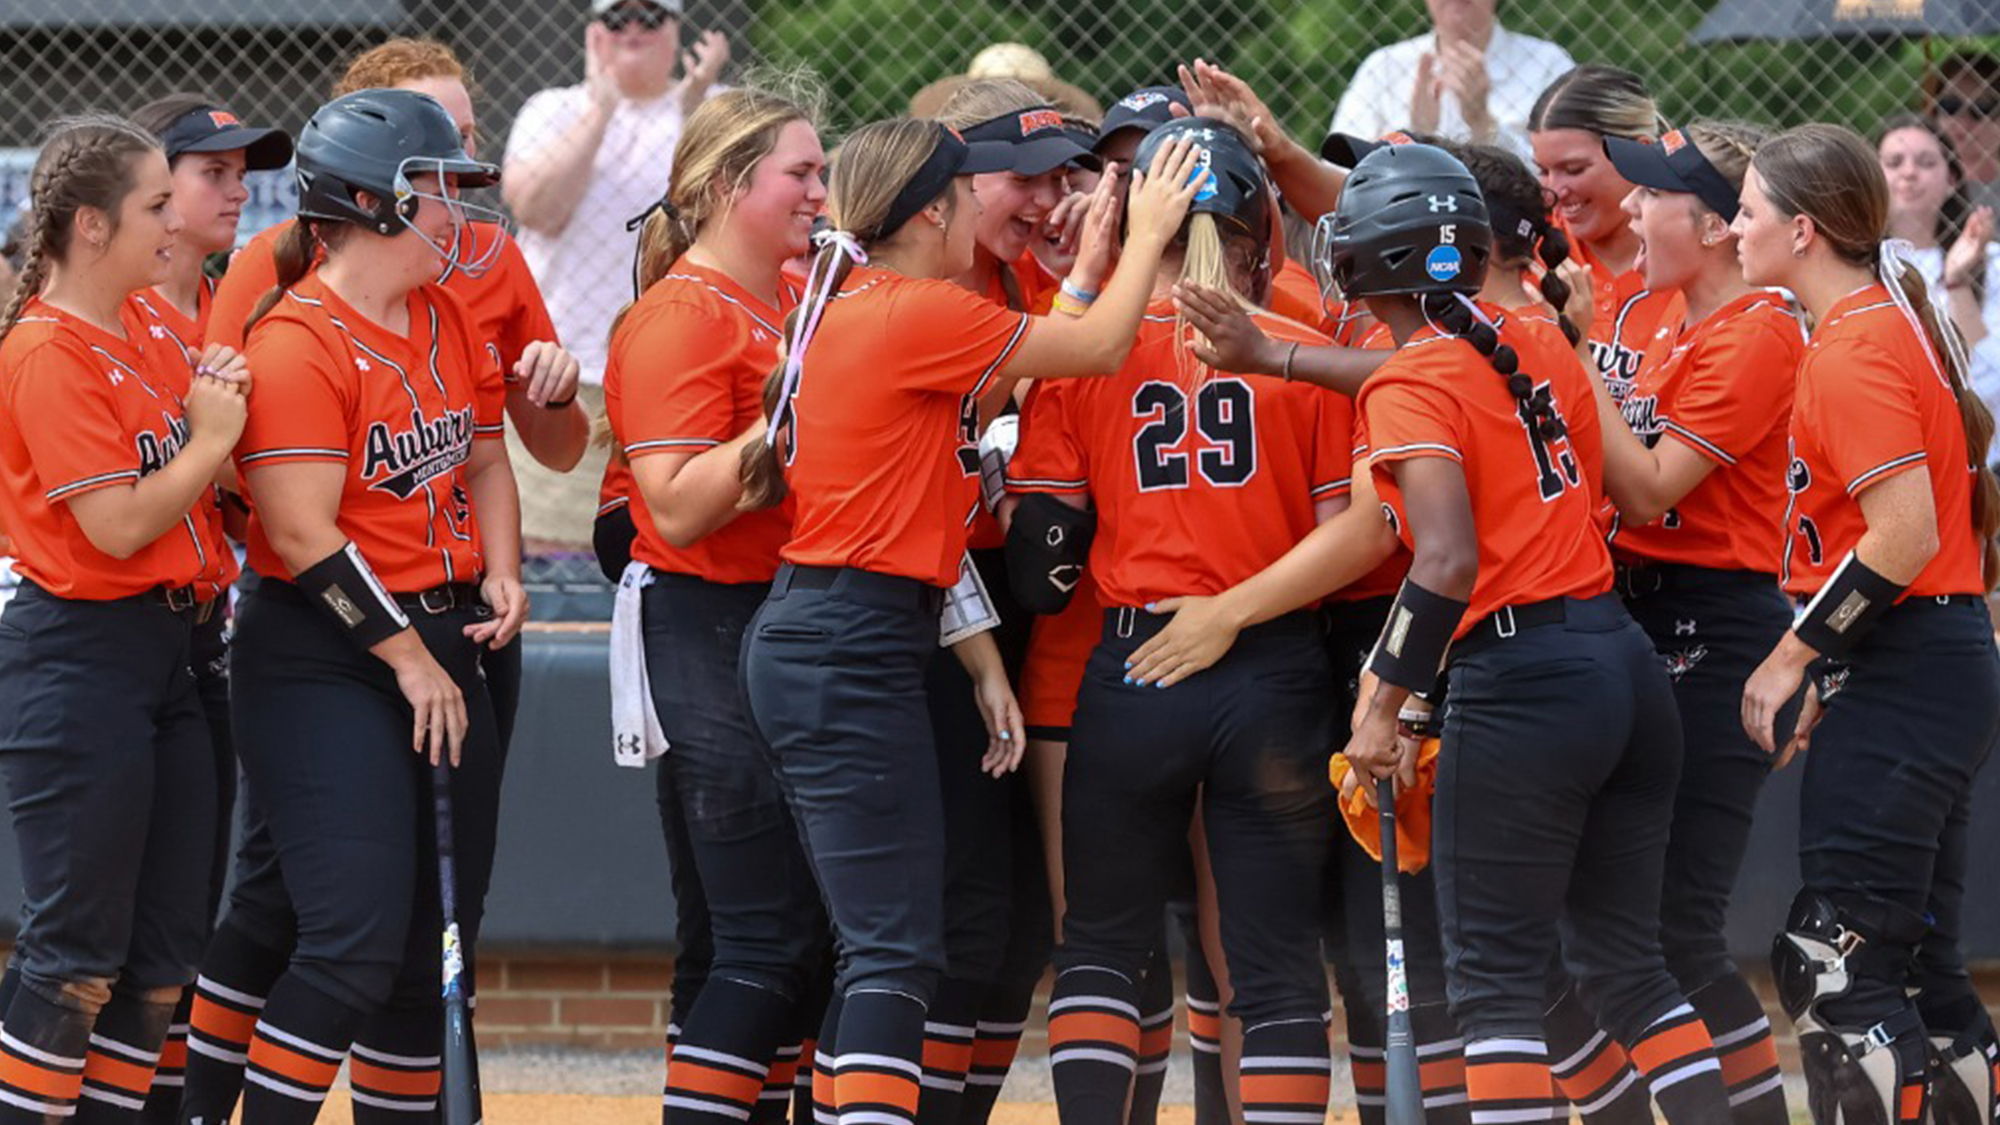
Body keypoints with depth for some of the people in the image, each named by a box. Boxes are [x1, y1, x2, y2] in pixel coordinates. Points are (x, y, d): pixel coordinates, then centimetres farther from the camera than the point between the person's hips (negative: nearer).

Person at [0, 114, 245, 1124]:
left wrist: (219, 395, 4)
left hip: (166, 651, 9)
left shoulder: (148, 329, 10)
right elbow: (118, 526, -20)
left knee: (163, 948, 10)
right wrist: (212, 438, -11)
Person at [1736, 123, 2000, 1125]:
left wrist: (1794, 658, -16)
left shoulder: (1852, 351, -16)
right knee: (1917, 966, 13)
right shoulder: (1898, 318, 13)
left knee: (1836, 966, -9)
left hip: (1898, 677, -10)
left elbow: (1905, 535, -23)